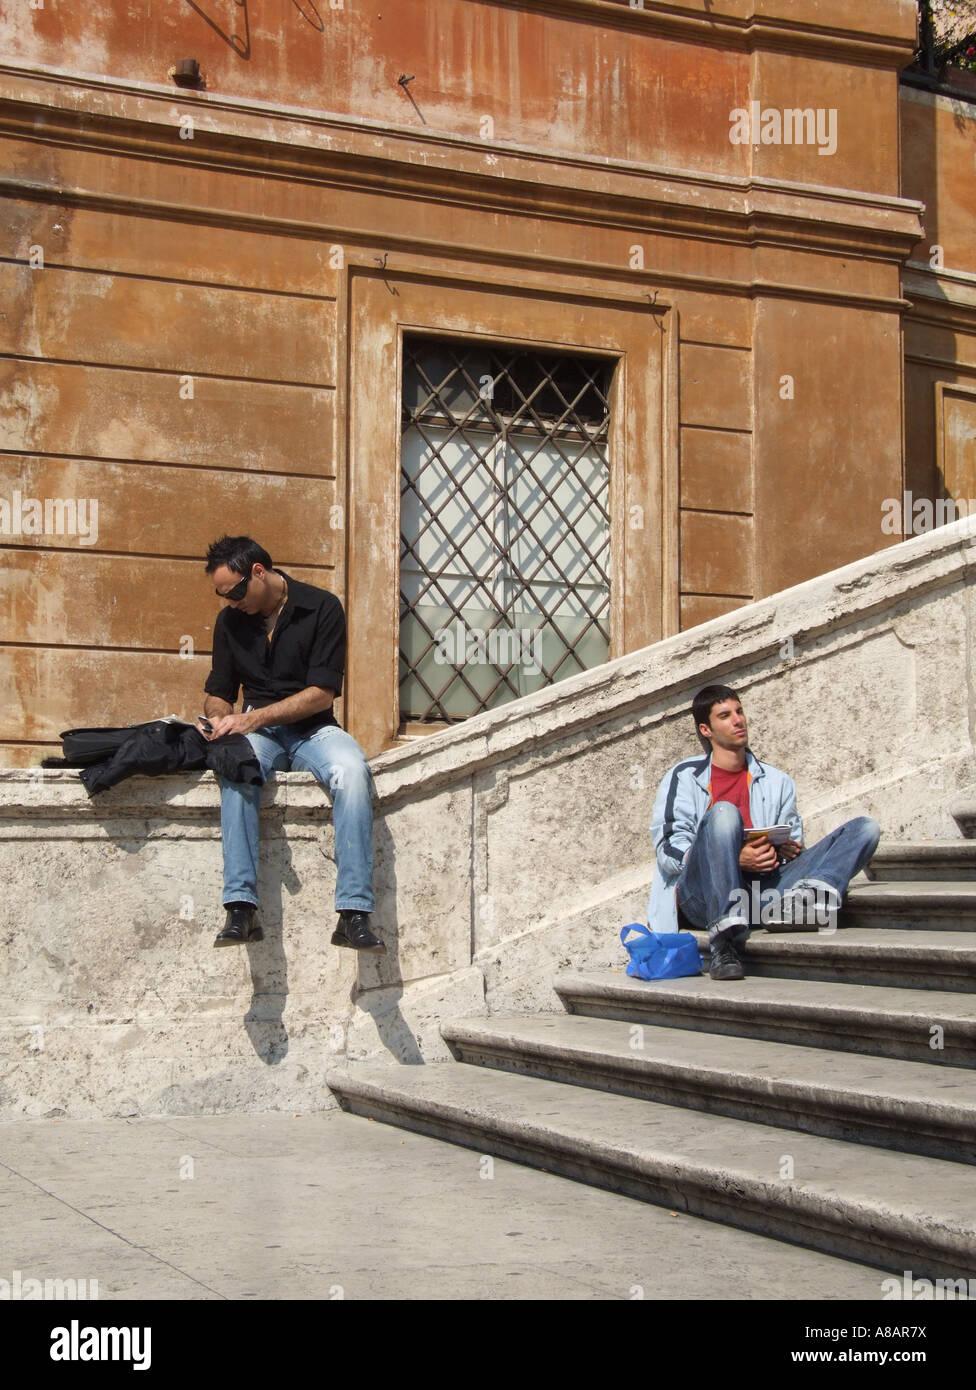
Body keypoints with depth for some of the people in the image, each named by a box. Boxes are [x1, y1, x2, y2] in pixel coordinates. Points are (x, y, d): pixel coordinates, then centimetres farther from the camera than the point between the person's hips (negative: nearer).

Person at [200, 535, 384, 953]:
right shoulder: (230, 621, 9)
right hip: (259, 733, 2)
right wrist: (217, 719, -9)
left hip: (313, 728, -2)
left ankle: (353, 912, -39)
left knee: (352, 770, -36)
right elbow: (219, 693, 16)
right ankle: (241, 907, -41)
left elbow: (322, 693, -11)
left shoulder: (322, 608, -5)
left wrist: (252, 717, -19)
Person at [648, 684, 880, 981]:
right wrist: (734, 859, -14)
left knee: (865, 827, -8)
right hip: (704, 897, -3)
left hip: (760, 892, 3)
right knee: (724, 812, -33)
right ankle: (724, 944, -42)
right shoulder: (684, 778, 13)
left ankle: (810, 895, -42)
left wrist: (789, 850, -3)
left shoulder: (776, 781, 25)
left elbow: (793, 842, 24)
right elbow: (669, 850, 1)